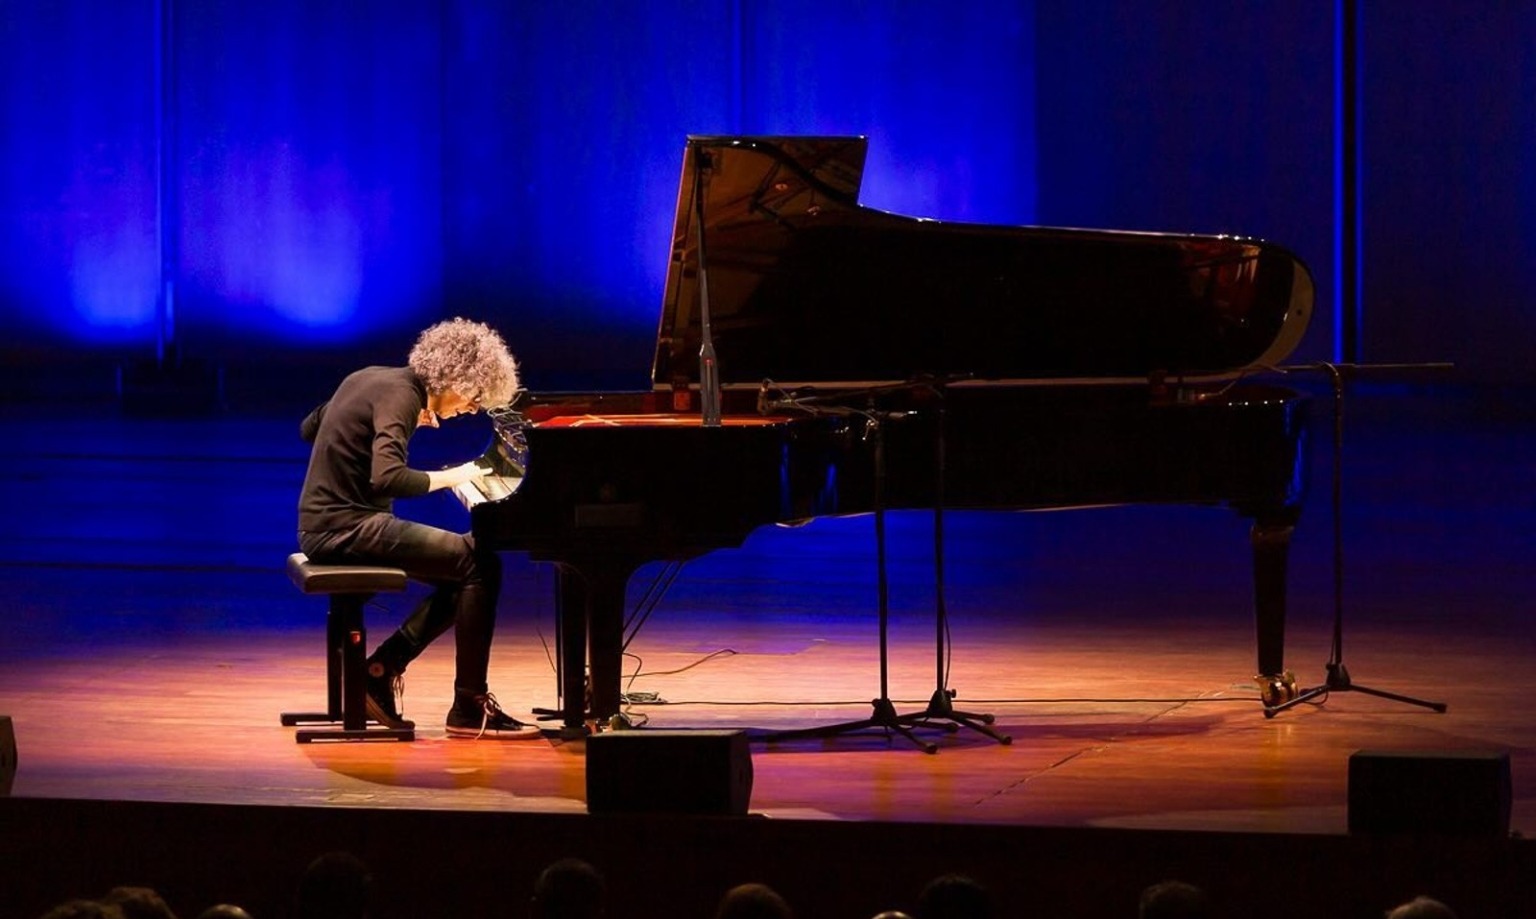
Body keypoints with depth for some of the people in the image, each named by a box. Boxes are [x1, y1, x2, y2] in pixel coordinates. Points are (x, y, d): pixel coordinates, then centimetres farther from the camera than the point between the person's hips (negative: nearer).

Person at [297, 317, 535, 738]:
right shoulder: (401, 395, -16)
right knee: (480, 565, -15)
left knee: (463, 573, 13)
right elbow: (387, 478, -31)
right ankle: (469, 709, -11)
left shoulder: (369, 378, 13)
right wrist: (449, 477, -16)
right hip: (346, 528, -10)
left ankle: (380, 672, 7)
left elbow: (309, 428, 27)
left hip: (329, 522, 10)